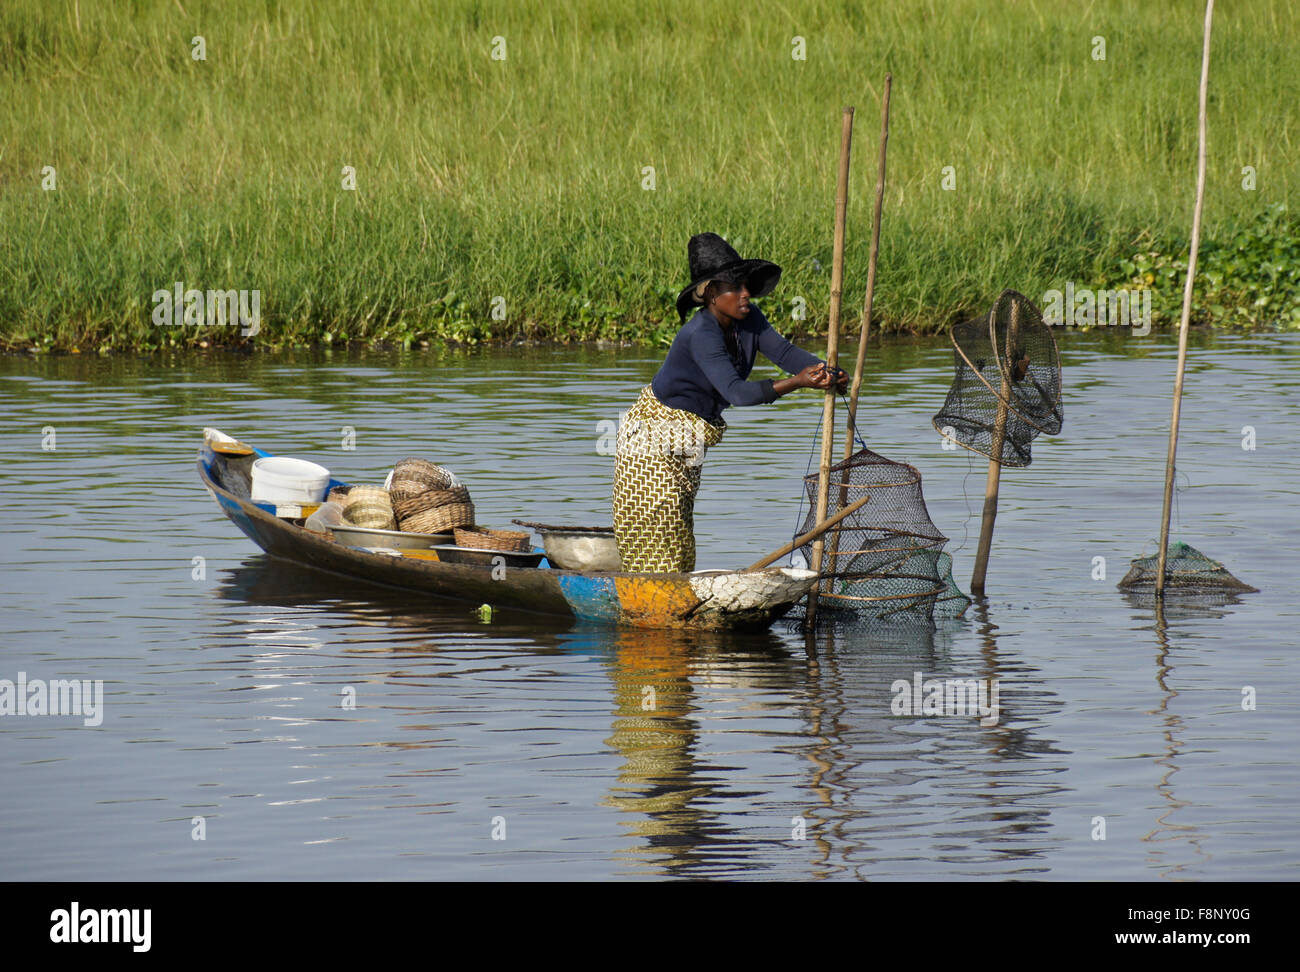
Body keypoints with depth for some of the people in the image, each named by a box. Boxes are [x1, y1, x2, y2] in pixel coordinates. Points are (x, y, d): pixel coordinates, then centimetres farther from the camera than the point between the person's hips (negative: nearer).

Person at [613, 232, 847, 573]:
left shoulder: (748, 319, -5)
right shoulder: (700, 336, -30)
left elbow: (783, 350, -17)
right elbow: (736, 391, -39)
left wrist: (826, 371, -35)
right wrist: (796, 383, -48)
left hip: (688, 440, 9)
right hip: (655, 434, -9)